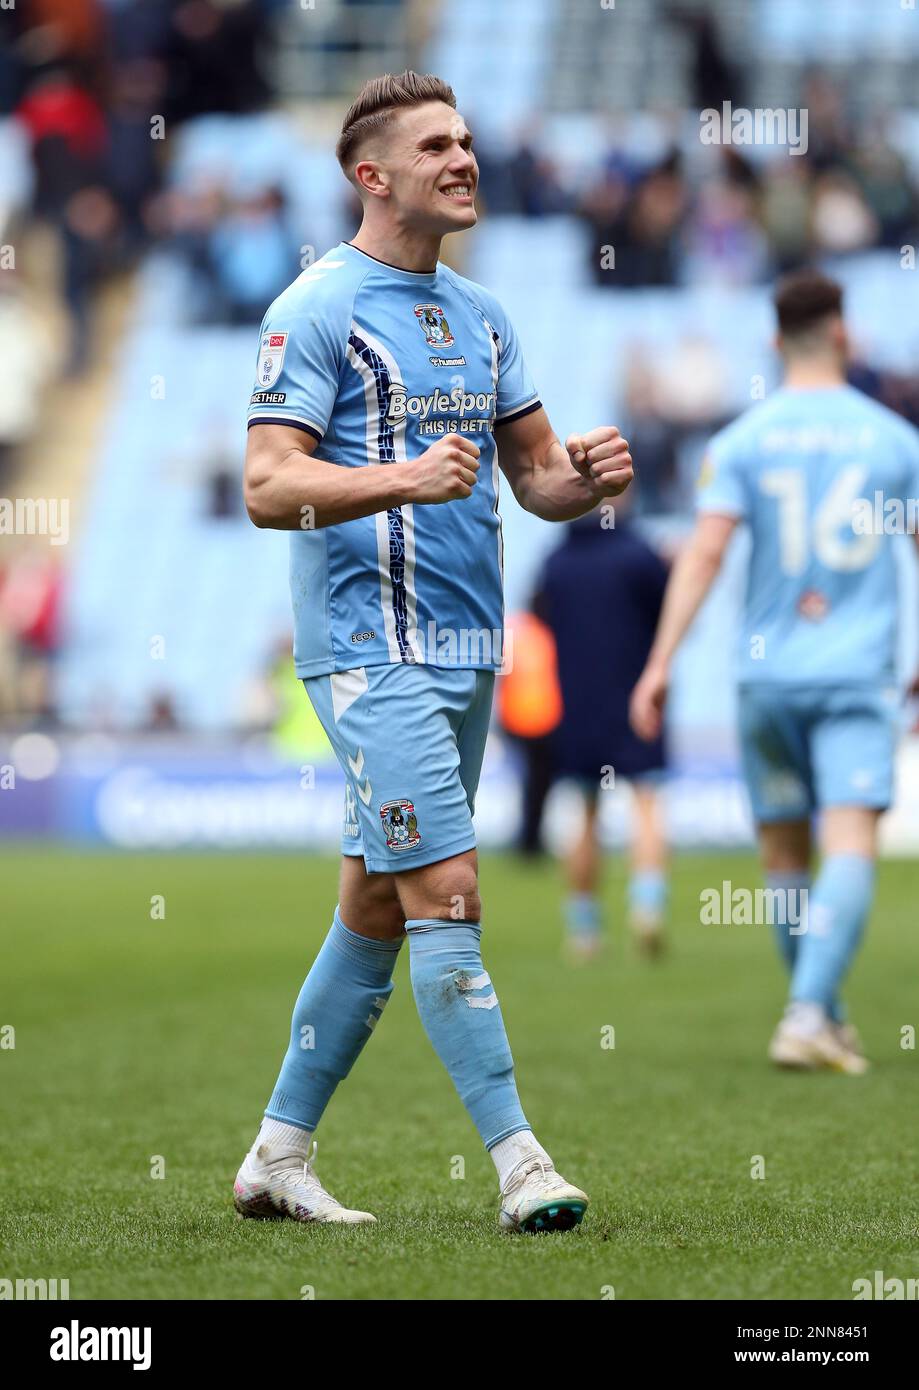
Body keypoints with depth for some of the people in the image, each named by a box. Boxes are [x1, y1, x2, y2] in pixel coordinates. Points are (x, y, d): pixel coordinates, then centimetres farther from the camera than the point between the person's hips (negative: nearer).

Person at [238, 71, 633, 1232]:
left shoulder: (480, 315, 16)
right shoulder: (318, 310, -8)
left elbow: (535, 474, 19)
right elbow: (269, 487, -15)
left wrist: (586, 473, -4)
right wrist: (405, 479, -29)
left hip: (466, 653, 8)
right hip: (372, 648, -8)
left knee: (374, 909, 10)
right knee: (446, 895, -12)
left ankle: (279, 1156, 19)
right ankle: (518, 1164, -11)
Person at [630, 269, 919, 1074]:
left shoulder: (742, 441, 1)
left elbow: (705, 552, -9)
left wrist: (661, 663, -10)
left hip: (769, 672, 1)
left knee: (785, 857, 13)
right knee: (851, 849, -11)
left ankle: (823, 1015, 21)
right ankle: (809, 1015, -27)